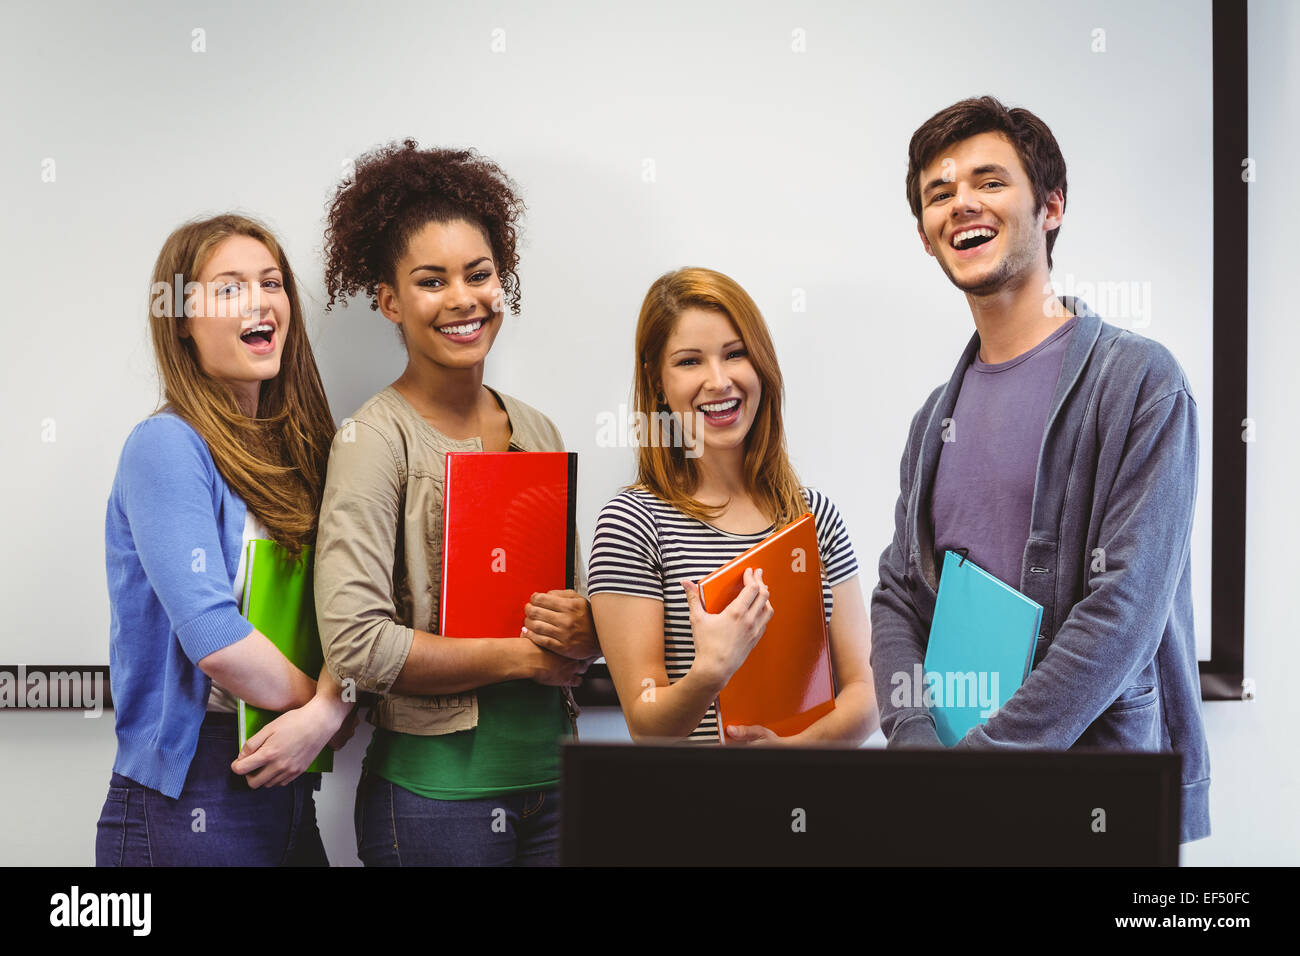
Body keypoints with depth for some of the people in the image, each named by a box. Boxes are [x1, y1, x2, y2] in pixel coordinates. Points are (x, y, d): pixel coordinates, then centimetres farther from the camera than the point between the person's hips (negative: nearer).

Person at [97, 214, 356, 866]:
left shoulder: (297, 448, 8)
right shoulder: (167, 445, -12)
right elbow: (213, 636, -21)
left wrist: (325, 711, -16)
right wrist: (328, 710, -9)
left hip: (289, 788, 6)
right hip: (187, 805, -6)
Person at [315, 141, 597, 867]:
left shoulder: (537, 431, 7)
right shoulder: (376, 438, -11)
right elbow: (357, 644, -19)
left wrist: (586, 629, -8)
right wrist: (521, 654, -12)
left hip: (551, 776, 5)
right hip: (438, 790, -5)